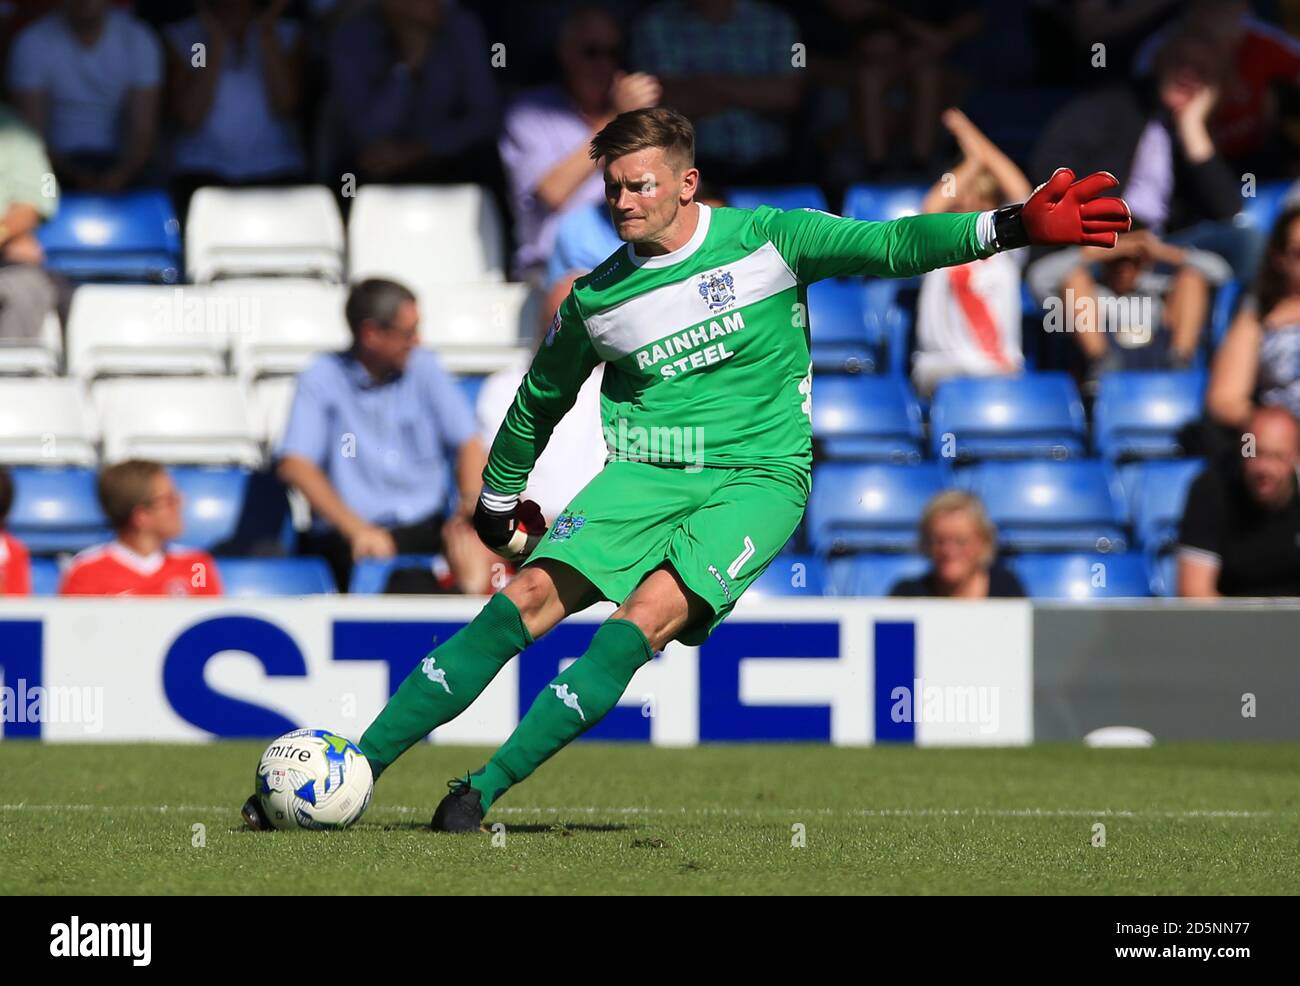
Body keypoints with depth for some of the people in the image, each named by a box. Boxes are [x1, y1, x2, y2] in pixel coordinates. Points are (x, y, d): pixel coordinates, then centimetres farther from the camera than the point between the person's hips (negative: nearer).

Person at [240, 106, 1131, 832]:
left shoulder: (766, 239, 0)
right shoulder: (597, 300, 7)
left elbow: (886, 247, -4)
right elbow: (541, 399, 23)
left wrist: (1015, 226, -14)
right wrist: (497, 501, 30)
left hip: (759, 475, -2)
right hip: (647, 473, 2)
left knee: (650, 615, -26)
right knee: (535, 593, -18)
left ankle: (486, 788, -28)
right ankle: (358, 765, -19)